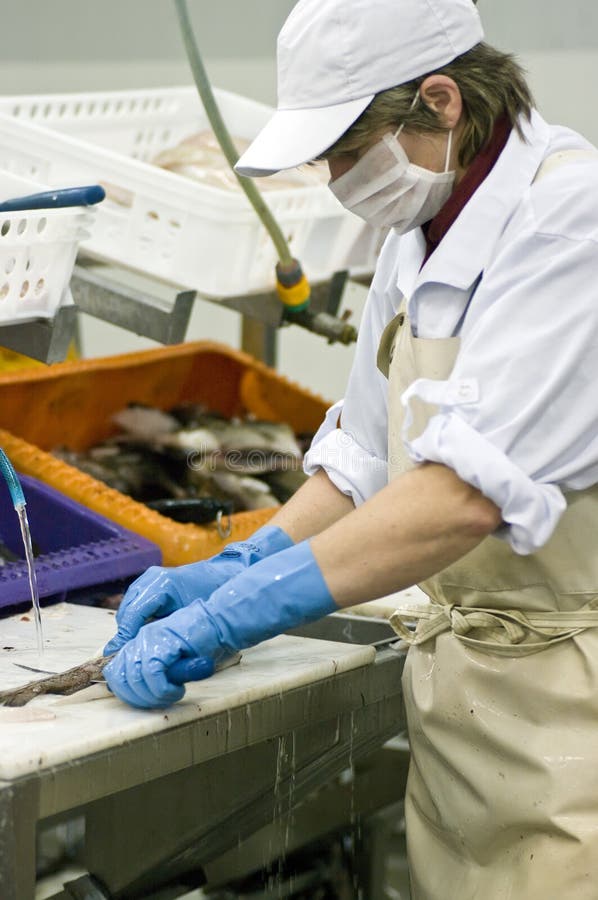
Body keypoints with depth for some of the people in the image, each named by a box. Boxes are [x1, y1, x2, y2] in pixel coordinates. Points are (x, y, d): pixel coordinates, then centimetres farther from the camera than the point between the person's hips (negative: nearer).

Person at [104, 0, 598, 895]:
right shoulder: (420, 235, 9)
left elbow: (471, 491, -29)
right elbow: (367, 455, 19)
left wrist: (224, 618, -28)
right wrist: (236, 568, 4)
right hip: (455, 681, 8)